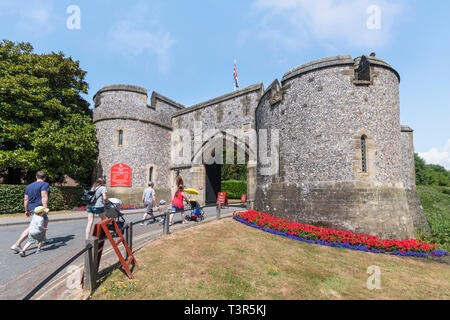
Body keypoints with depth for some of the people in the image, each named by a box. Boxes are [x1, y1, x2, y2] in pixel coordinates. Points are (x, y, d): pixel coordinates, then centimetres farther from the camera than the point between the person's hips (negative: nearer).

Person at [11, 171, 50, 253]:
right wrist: (45, 208, -26)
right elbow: (44, 197, -22)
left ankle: (43, 239, 35)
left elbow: (25, 199, 13)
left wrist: (26, 210, 18)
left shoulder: (29, 186, 13)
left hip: (32, 209, 9)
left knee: (45, 221, 24)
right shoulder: (44, 185, -10)